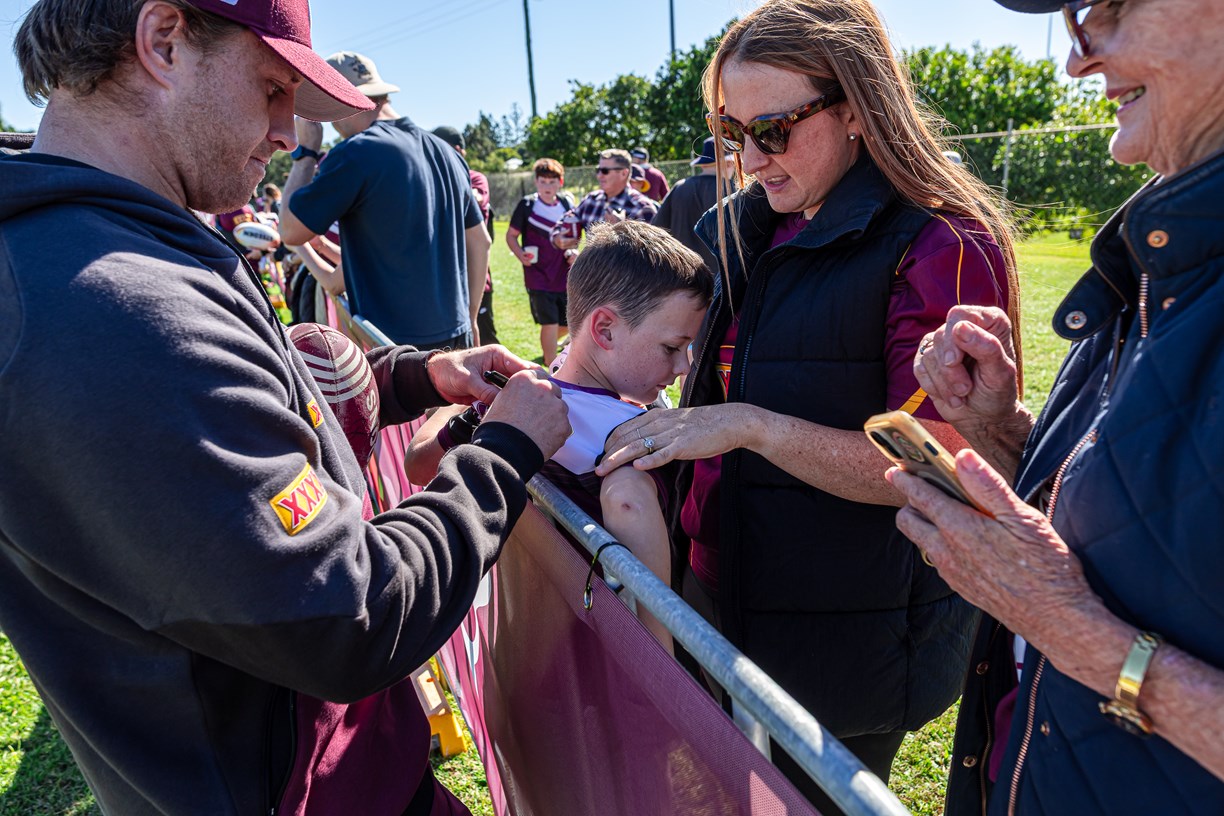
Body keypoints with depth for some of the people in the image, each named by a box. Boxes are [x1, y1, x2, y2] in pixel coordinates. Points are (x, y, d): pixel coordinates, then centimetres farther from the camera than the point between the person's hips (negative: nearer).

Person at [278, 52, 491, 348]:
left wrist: (305, 152, 4)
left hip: (394, 343, -7)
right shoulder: (445, 151, 9)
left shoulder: (356, 153, -14)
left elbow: (291, 231, -5)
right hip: (457, 336, 7)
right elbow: (480, 241, 13)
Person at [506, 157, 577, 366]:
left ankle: (548, 346, 42)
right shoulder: (527, 205, -6)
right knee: (550, 323, -7)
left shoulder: (568, 204, 5)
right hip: (539, 276, -4)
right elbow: (511, 234, -1)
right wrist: (520, 254, -18)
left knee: (568, 324, 12)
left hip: (564, 275, 5)